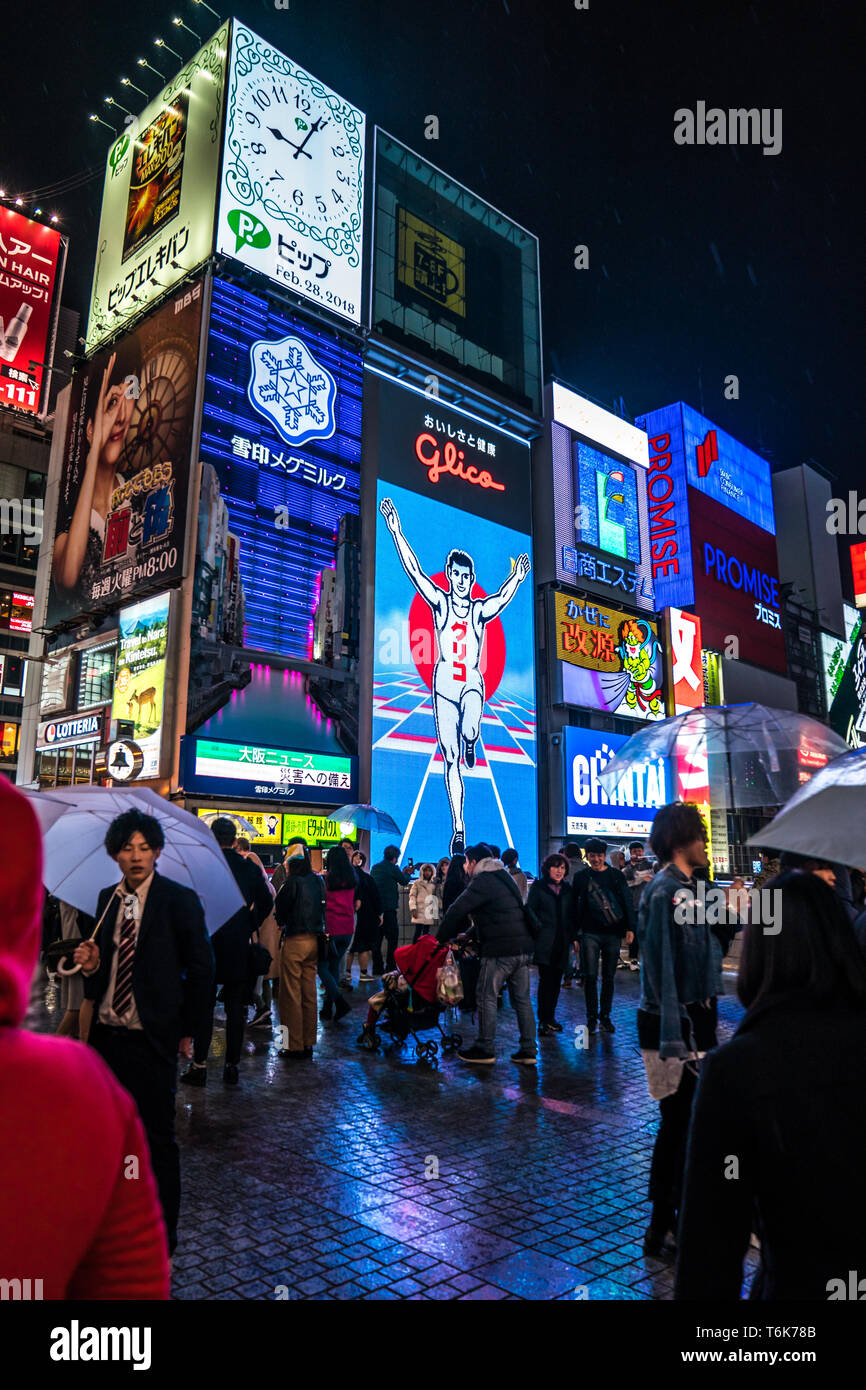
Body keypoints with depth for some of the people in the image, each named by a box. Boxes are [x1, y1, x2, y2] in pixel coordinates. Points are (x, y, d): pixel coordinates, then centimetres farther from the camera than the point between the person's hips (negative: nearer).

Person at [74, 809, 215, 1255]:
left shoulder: (179, 900, -10)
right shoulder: (107, 899, 6)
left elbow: (201, 968, -7)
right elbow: (106, 959, 17)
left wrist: (188, 1029, -5)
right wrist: (91, 963, -6)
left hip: (152, 1038, -5)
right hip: (107, 1034, 5)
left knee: (158, 1138, 5)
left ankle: (162, 1235, 23)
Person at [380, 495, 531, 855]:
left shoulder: (480, 609, 10)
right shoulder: (439, 602, 6)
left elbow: (502, 599, -7)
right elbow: (414, 571, -1)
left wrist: (517, 577, -21)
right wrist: (395, 531, -7)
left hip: (472, 682, 0)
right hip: (444, 682, 0)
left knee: (470, 732, -31)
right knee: (450, 761, 0)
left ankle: (471, 743, 10)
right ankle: (458, 828, 8)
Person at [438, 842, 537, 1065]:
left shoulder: (483, 881, -9)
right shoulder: (503, 877, 20)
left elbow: (457, 911, -12)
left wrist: (443, 937, 0)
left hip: (501, 949, -9)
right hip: (524, 946, 9)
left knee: (487, 997, 2)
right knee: (522, 998, 12)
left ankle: (485, 1049, 7)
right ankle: (528, 1050, 15)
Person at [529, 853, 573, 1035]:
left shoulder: (567, 889, 13)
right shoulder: (538, 886, 1)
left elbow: (571, 915, 16)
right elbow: (530, 911, -1)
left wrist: (572, 937, 7)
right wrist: (536, 929, -10)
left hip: (561, 942, 4)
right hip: (544, 942, -4)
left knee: (556, 980, 8)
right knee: (546, 979, -9)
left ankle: (549, 1018, 19)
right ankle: (544, 1021, -4)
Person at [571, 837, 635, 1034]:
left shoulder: (617, 875, 5)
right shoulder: (581, 878, 5)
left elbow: (627, 901, 5)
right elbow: (574, 907, 7)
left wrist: (630, 927, -4)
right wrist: (574, 934, 3)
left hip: (613, 933, 0)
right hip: (590, 933, 0)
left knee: (609, 977, 8)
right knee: (590, 977, -2)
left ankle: (605, 1016, 18)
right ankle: (592, 1017, 9)